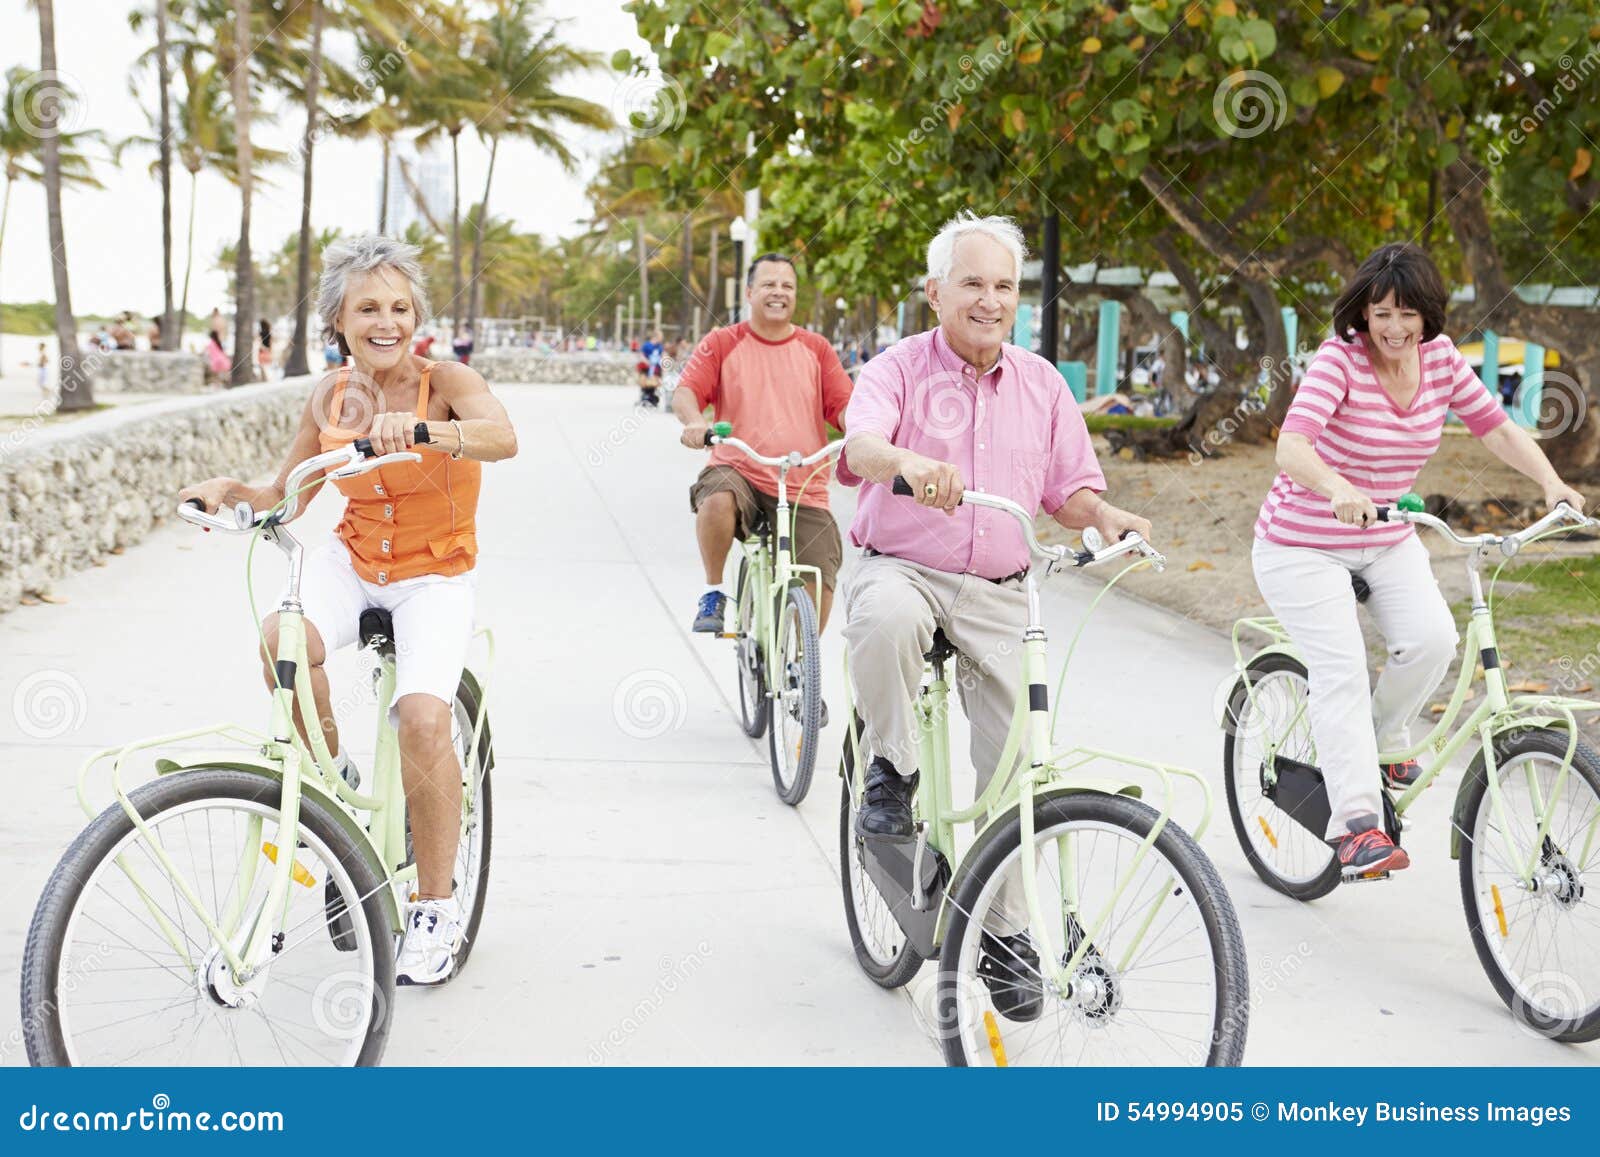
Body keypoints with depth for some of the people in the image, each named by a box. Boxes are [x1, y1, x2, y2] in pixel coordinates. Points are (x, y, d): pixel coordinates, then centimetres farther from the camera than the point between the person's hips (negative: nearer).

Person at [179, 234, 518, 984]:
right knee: (282, 641, -31)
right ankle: (328, 770, -2)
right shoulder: (330, 397, 0)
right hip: (350, 561, 3)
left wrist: (421, 430, -53)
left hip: (435, 575, -3)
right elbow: (287, 494, 9)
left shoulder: (445, 381, -13)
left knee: (422, 717, -25)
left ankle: (436, 909, -7)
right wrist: (232, 493, -13)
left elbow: (503, 438, -35)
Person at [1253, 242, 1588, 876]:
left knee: (1433, 637, -18)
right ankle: (1356, 824, -14)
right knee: (1342, 672, -17)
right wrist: (1339, 489, -54)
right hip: (1304, 544, -5)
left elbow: (1496, 427, 3)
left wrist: (1552, 481, -13)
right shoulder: (1340, 357, -21)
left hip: (1388, 539, 5)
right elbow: (1291, 446, -34)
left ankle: (1384, 739, 11)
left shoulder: (1440, 357, -4)